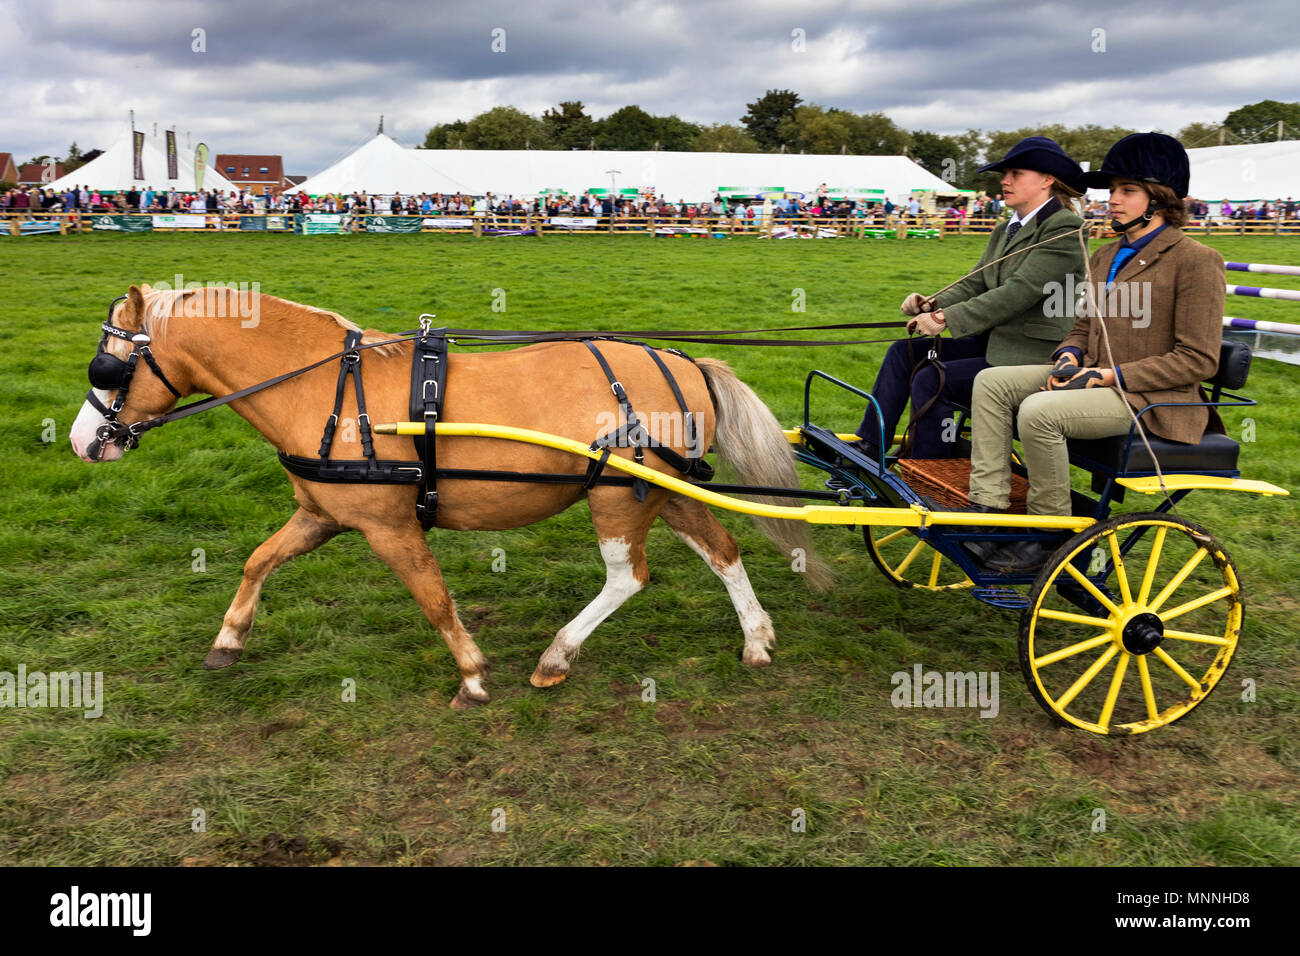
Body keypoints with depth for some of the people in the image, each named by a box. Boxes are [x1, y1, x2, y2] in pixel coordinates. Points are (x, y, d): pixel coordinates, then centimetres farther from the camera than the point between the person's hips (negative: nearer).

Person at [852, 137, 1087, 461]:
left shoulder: (1065, 229, -12)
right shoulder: (1004, 231, 17)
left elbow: (1019, 291, -21)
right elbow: (974, 285, 12)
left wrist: (947, 318, -22)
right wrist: (933, 304, -9)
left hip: (1032, 359, -9)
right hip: (993, 344, 9)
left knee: (930, 381, -23)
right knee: (904, 352, -1)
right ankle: (866, 450, -1)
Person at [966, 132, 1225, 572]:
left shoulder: (1196, 260, -9)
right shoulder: (1106, 256, 17)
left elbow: (1198, 361, -14)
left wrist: (1111, 375, -19)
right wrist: (1068, 358, -3)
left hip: (1151, 399, -8)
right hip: (1097, 378, 9)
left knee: (1038, 411, -31)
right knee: (991, 382, -8)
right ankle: (987, 506, -10)